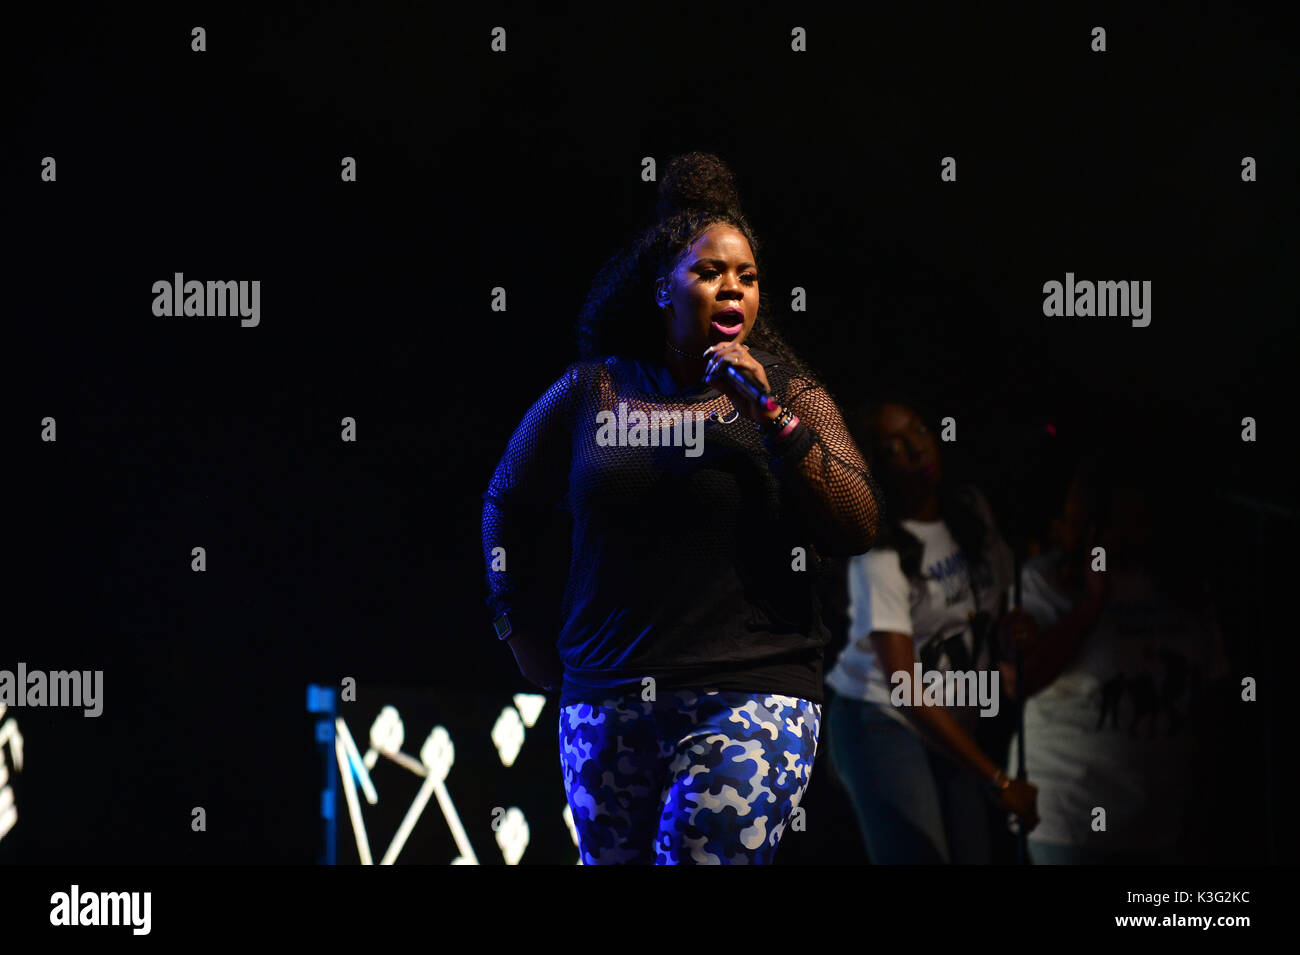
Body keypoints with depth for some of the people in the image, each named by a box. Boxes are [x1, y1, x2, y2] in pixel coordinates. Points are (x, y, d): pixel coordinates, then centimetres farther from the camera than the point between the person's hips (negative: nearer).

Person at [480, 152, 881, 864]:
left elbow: (856, 531, -5)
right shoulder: (590, 392, 9)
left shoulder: (790, 395, 6)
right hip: (604, 703, 3)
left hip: (746, 698, -2)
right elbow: (505, 505, 22)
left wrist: (769, 417, -11)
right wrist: (520, 630, 16)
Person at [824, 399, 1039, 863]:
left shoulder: (970, 508, -1)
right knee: (919, 858, -19)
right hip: (881, 720, -6)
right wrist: (996, 779, -29)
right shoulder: (879, 555, -20)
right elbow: (904, 687, -26)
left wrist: (1011, 625, -8)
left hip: (953, 723, 6)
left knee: (976, 855, -4)